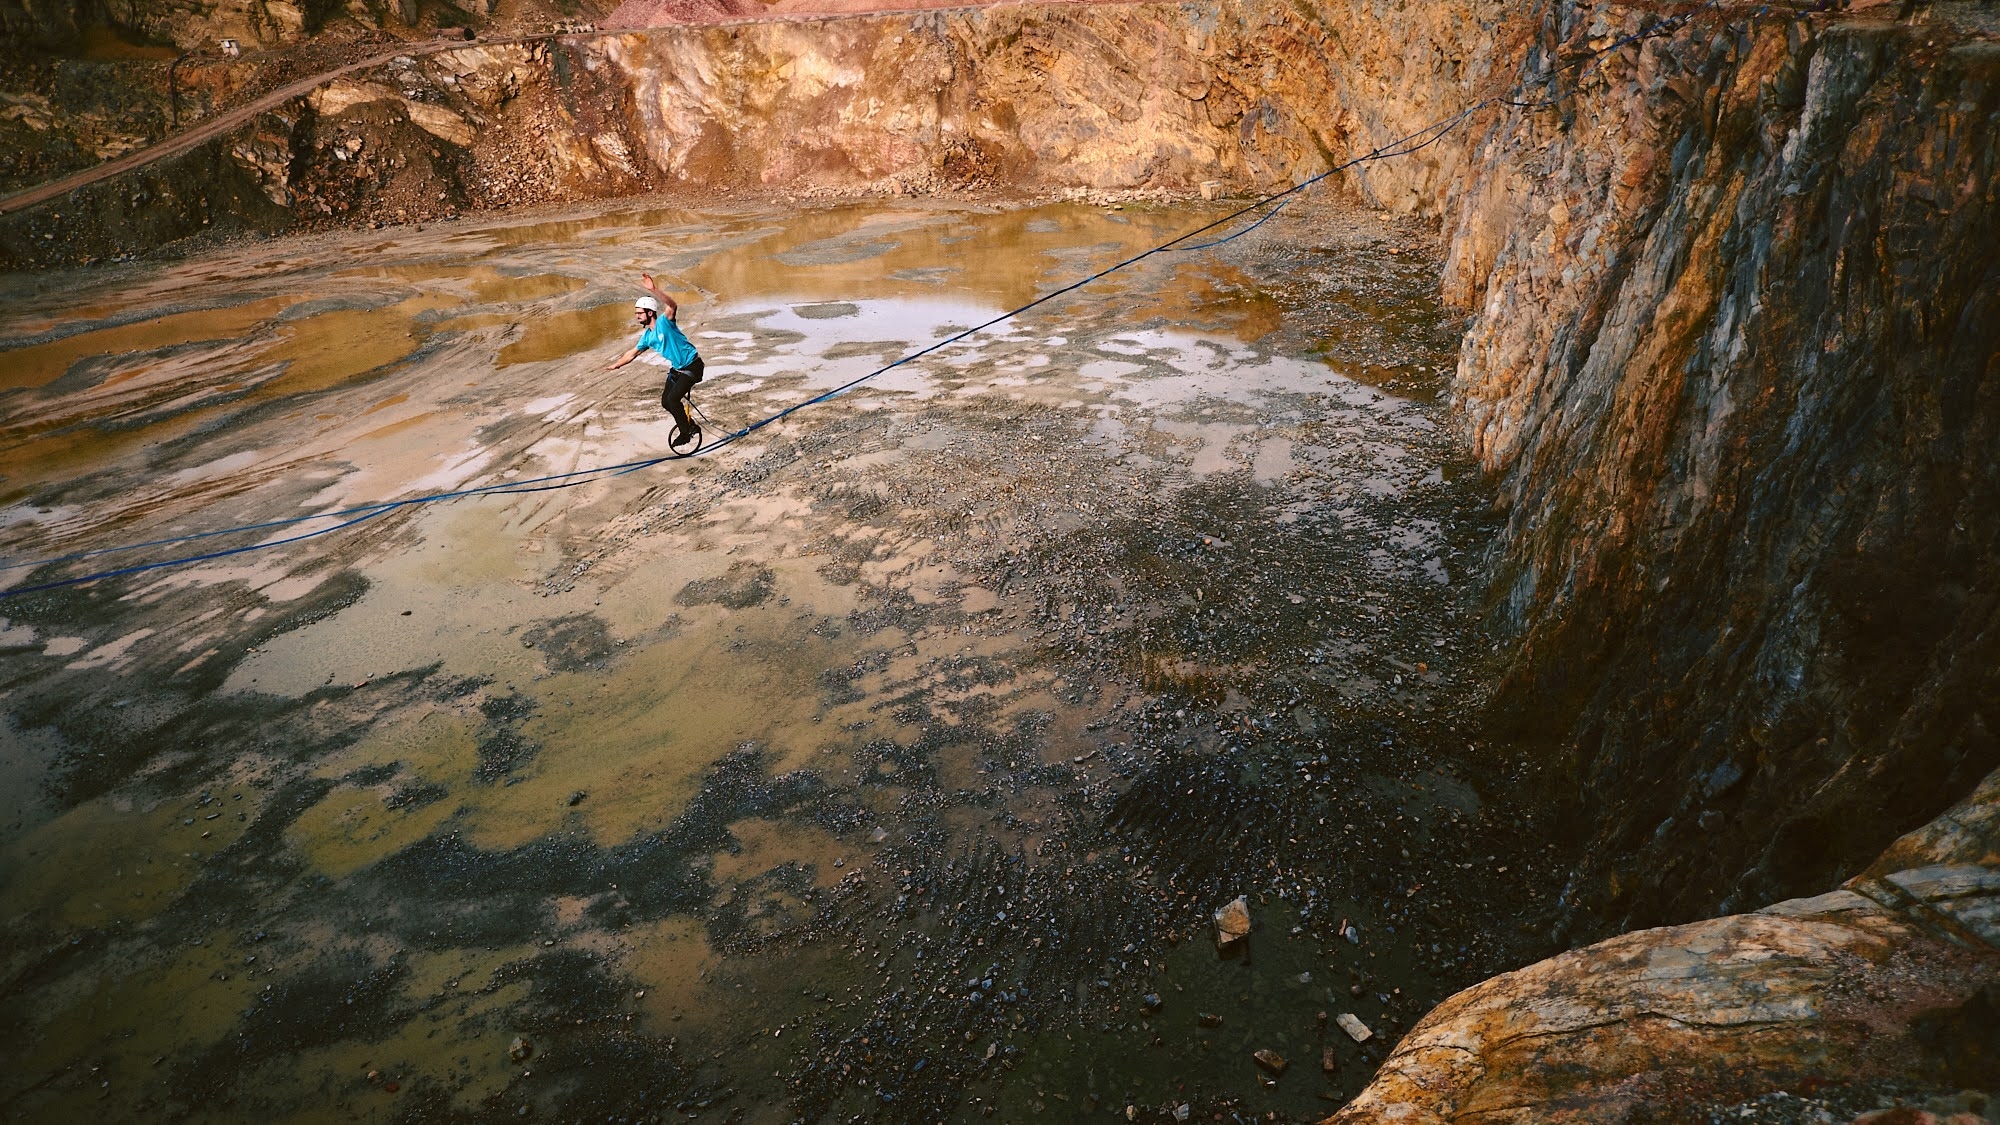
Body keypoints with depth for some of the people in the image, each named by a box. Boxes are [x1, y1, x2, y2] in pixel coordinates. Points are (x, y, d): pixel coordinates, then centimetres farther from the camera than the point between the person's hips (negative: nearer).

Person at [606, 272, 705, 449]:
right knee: (666, 402, 7)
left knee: (672, 399, -19)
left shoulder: (664, 322, -18)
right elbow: (632, 353, 19)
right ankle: (691, 426, 25)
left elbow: (672, 305, -40)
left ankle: (685, 433, -1)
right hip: (676, 368, 9)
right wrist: (615, 365, 17)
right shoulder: (647, 336, 4)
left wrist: (653, 289, -52)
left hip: (692, 366, -9)